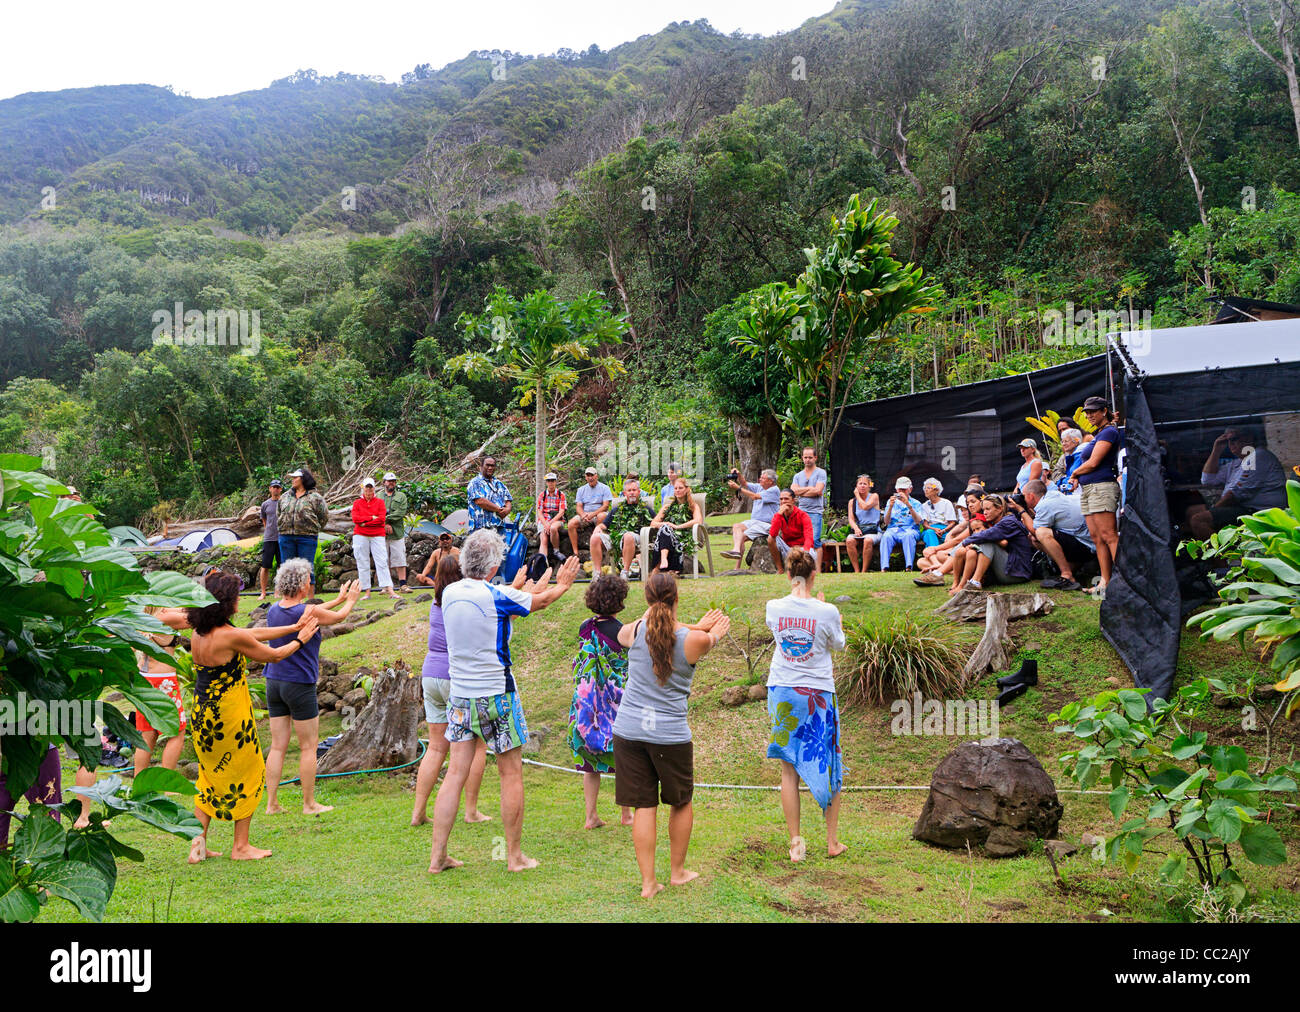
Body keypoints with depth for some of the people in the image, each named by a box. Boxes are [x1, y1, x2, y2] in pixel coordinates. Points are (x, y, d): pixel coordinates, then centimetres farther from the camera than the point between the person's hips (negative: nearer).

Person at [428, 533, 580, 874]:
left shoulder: (449, 593, 2)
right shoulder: (497, 596, -16)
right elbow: (542, 600, 3)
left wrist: (537, 587, 31)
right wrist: (562, 585, 25)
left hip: (460, 695, 5)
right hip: (496, 695, -5)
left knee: (455, 773, 8)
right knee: (511, 774, 7)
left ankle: (438, 856, 9)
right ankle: (515, 856, 15)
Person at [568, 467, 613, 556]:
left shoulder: (604, 488, 3)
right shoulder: (581, 489, 15)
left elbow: (606, 506, -7)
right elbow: (578, 506, 7)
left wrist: (593, 514, -21)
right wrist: (583, 515, -17)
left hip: (599, 513, -3)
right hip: (584, 514, 3)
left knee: (602, 516, -39)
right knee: (571, 523, -24)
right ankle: (575, 552, -22)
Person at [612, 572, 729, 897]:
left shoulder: (636, 630, -5)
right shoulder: (694, 639, -10)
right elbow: (710, 639, 12)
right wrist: (713, 630, 37)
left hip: (629, 730, 2)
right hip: (670, 734, -2)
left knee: (644, 806, 8)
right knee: (681, 803, 19)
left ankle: (648, 882, 12)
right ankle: (677, 871, 32)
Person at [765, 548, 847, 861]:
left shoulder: (774, 608, -6)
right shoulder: (827, 612, -13)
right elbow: (838, 644, 5)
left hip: (782, 692, 2)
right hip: (818, 693, -2)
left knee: (789, 768, 8)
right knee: (829, 766, 12)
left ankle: (795, 841, 10)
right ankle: (833, 841, 19)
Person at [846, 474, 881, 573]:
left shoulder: (874, 496, 6)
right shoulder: (852, 502, 16)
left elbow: (865, 506, -13)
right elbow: (851, 519, 6)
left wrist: (857, 494, 3)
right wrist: (856, 528, -16)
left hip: (873, 531, -3)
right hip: (859, 530, 3)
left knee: (868, 540, -37)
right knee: (850, 540, -31)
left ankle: (864, 571, -29)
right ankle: (856, 570, -26)